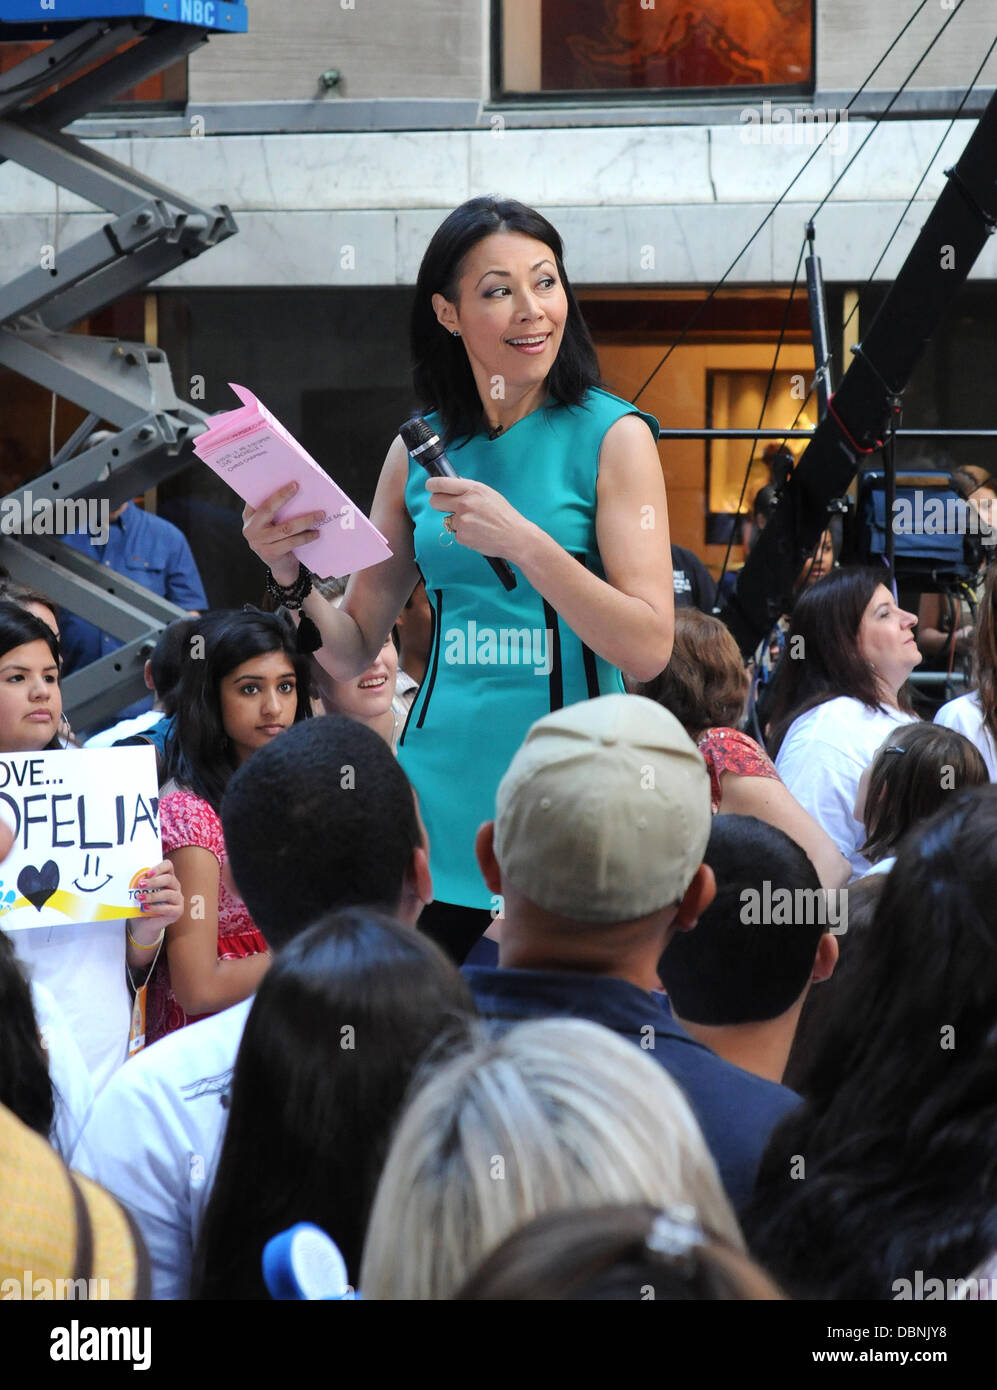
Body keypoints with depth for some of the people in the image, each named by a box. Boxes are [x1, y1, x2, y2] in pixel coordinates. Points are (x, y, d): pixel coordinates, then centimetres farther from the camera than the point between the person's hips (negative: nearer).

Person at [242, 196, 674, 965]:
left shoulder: (611, 436, -3)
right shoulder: (419, 449, 10)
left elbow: (649, 649, -12)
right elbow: (354, 653, 15)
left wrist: (522, 540, -21)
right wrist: (291, 575, -4)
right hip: (441, 787, 4)